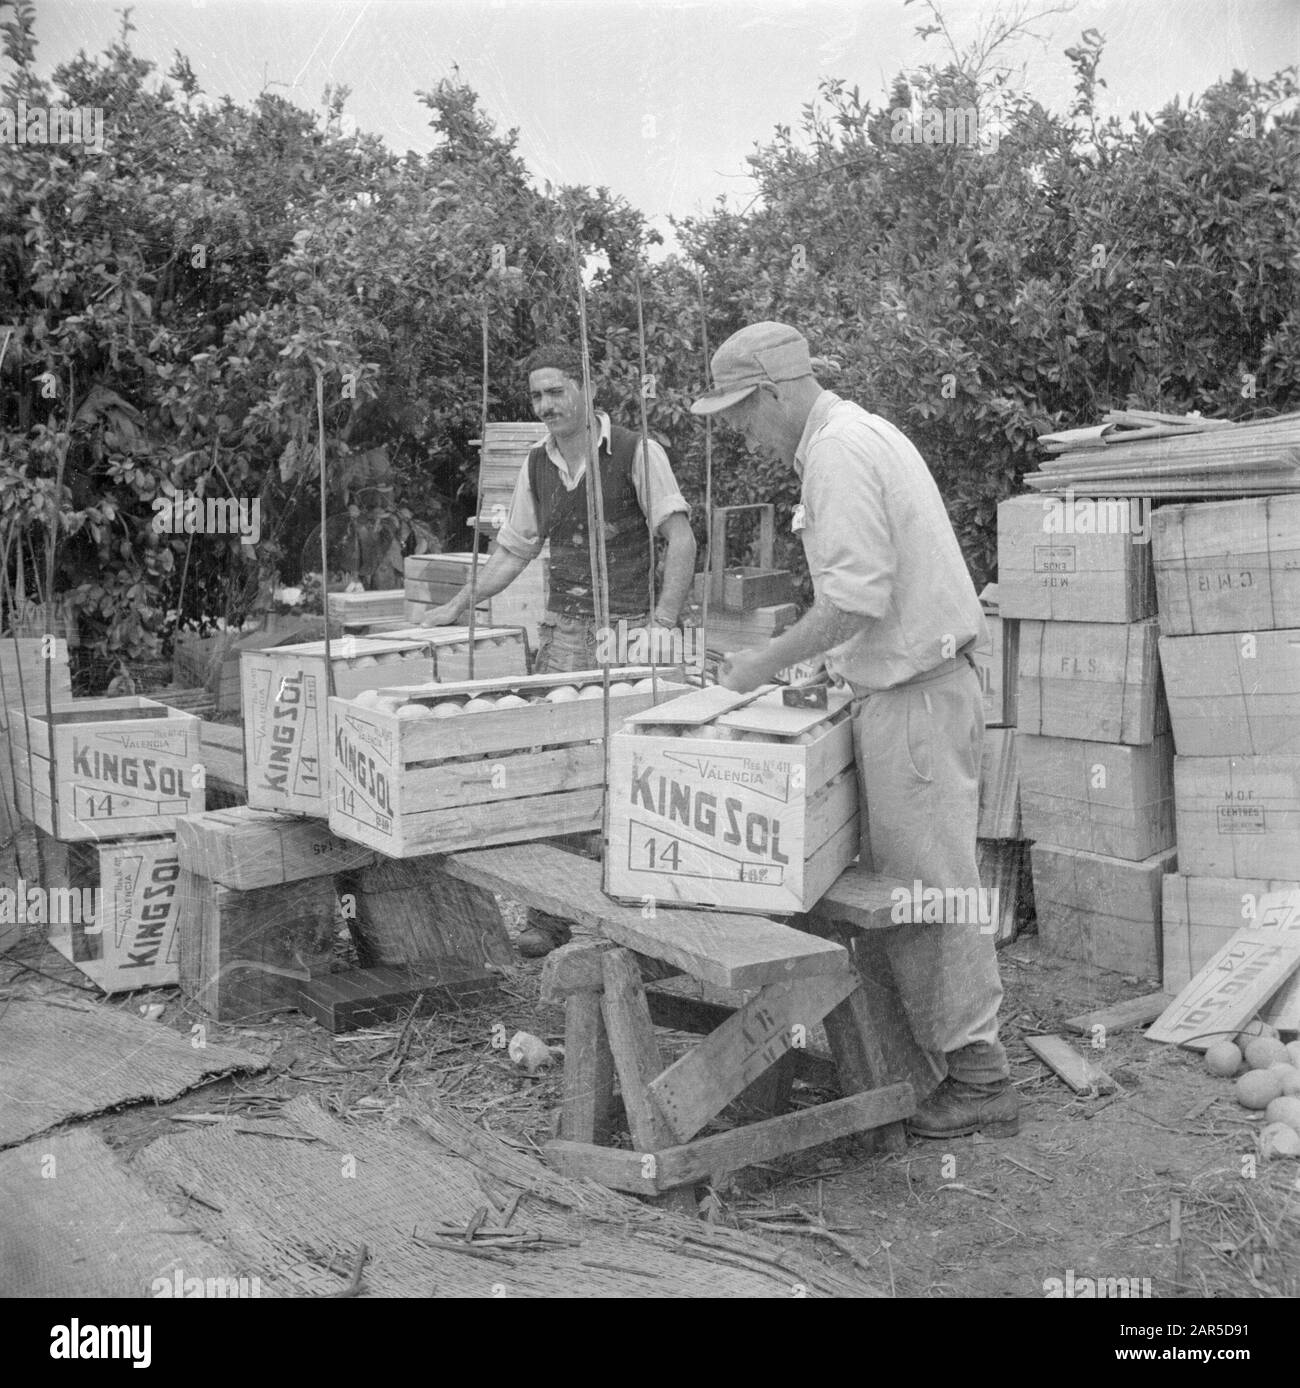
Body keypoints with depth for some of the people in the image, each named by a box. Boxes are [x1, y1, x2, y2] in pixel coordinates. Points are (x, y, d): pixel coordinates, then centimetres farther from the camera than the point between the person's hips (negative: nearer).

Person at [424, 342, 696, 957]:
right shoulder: (537, 466, 13)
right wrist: (458, 605, 12)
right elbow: (514, 549, 21)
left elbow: (680, 536, -9)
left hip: (626, 629, -5)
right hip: (562, 629, 5)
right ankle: (548, 912, 9)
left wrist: (664, 619, -19)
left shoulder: (634, 452, -4)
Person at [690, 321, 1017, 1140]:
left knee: (934, 887, -2)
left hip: (914, 698, -10)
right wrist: (835, 665, 16)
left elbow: (856, 596, -23)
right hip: (909, 684, 10)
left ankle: (980, 1083, 9)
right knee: (899, 883, 14)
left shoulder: (840, 451, -14)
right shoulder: (857, 435, 18)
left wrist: (767, 664, -13)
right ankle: (934, 1054, 24)